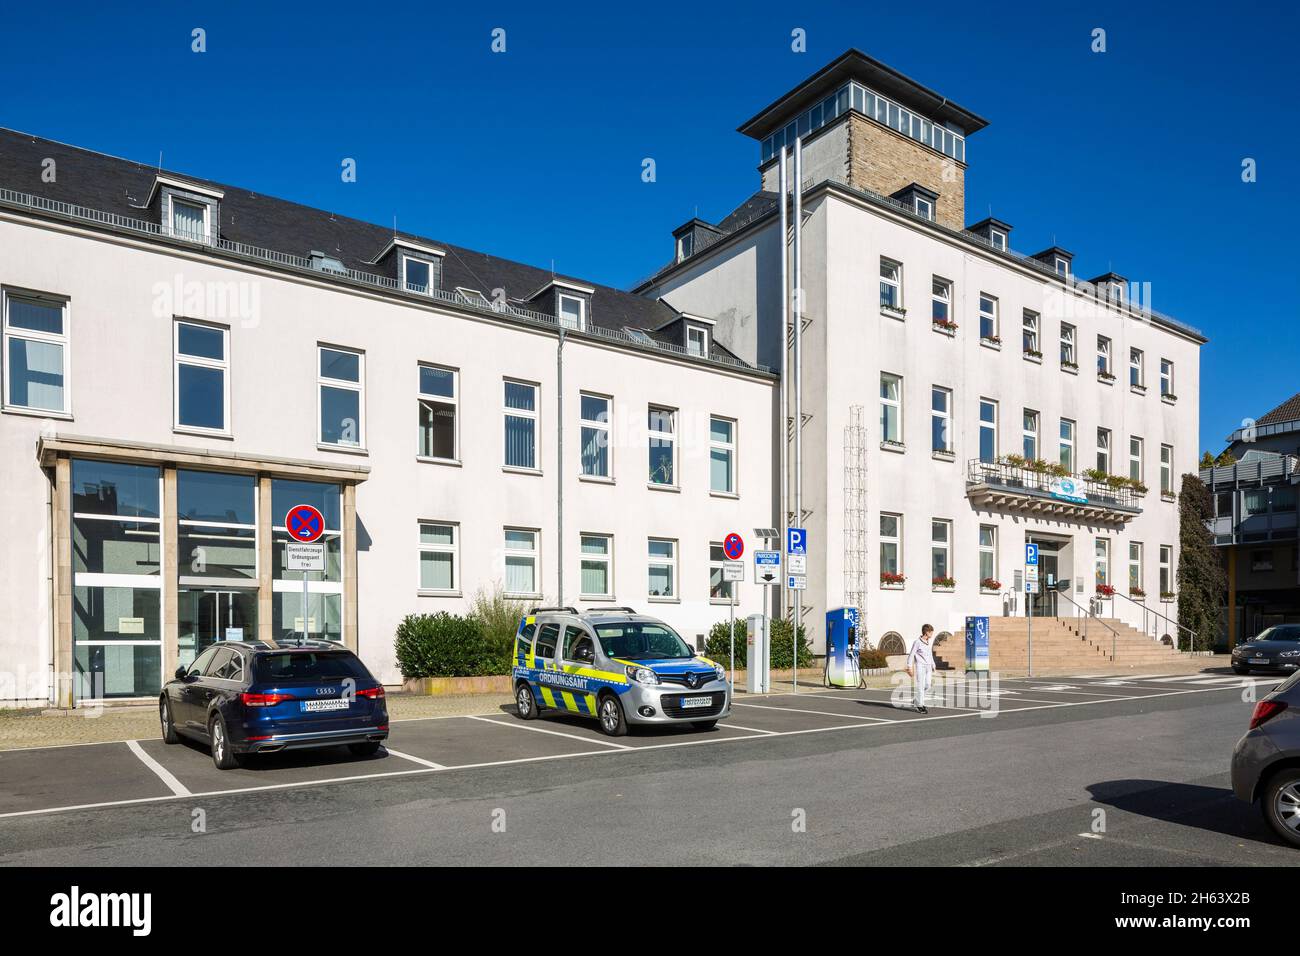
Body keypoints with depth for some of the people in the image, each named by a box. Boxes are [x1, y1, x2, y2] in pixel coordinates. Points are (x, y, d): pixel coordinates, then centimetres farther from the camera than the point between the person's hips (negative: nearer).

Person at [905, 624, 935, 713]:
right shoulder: (917, 642, -10)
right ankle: (920, 706, -1)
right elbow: (911, 655, -10)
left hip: (928, 667, 7)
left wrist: (933, 666, 21)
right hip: (920, 666, -7)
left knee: (927, 686, 4)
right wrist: (910, 668, -13)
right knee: (920, 686, -6)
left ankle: (919, 701, 23)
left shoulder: (928, 642, 11)